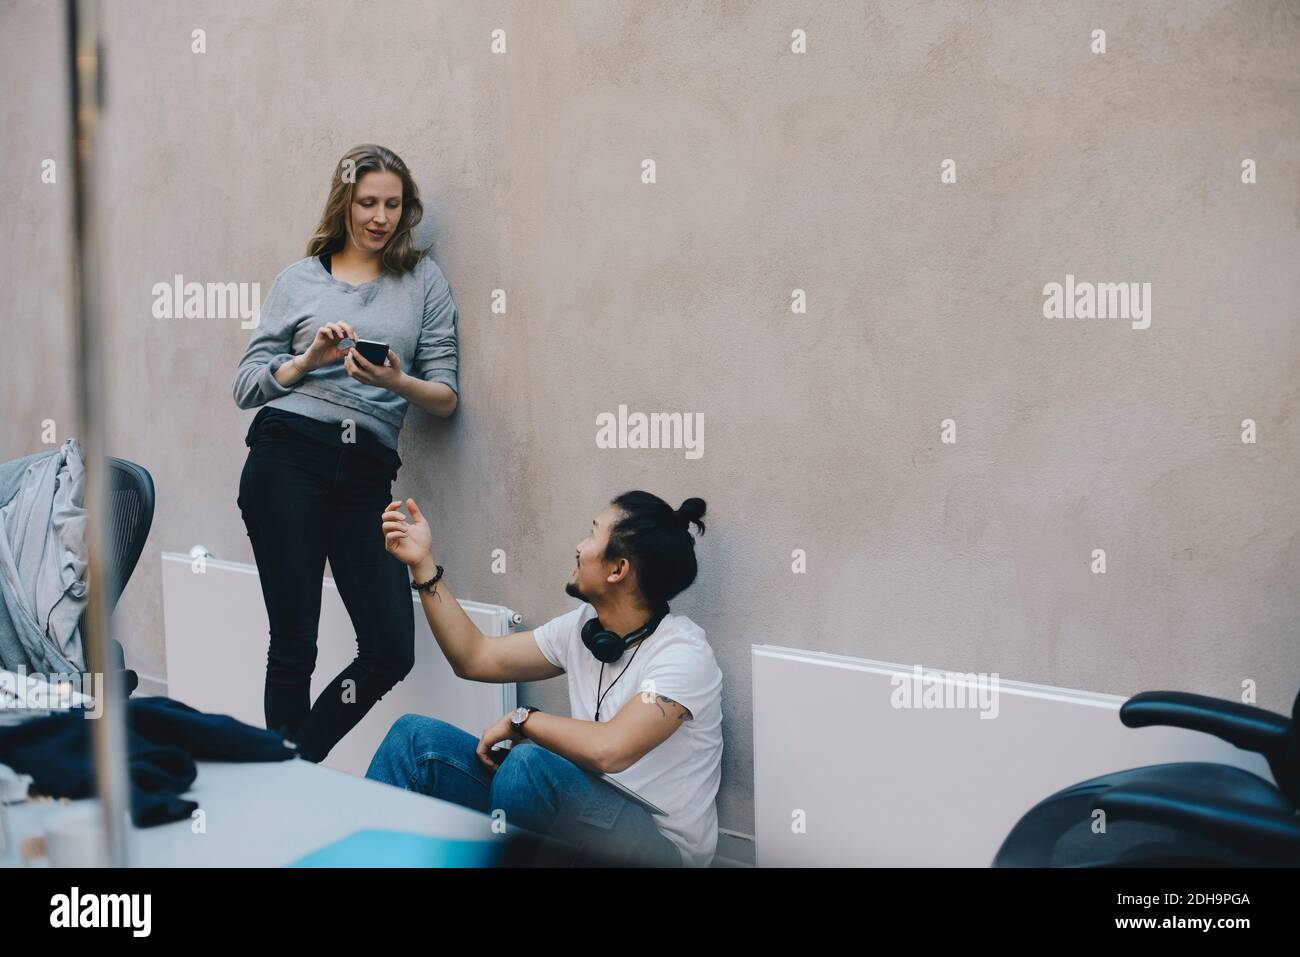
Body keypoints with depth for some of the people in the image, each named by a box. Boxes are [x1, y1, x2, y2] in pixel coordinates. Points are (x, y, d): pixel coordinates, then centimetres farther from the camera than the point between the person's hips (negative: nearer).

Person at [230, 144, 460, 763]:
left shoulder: (424, 280, 15)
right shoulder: (298, 280, 13)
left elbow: (446, 397, 9)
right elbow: (247, 385, 11)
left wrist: (399, 383, -12)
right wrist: (309, 358, -6)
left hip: (367, 473, 2)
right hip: (288, 456, -1)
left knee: (391, 652, -5)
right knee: (294, 644, -2)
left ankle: (293, 767, 17)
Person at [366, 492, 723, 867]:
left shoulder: (682, 653, -19)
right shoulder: (582, 627, 4)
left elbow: (607, 749, -33)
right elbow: (474, 658, 11)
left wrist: (522, 720, -16)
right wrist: (422, 564, 6)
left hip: (659, 840, -7)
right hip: (588, 811, 7)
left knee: (529, 761, -35)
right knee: (416, 737, -4)